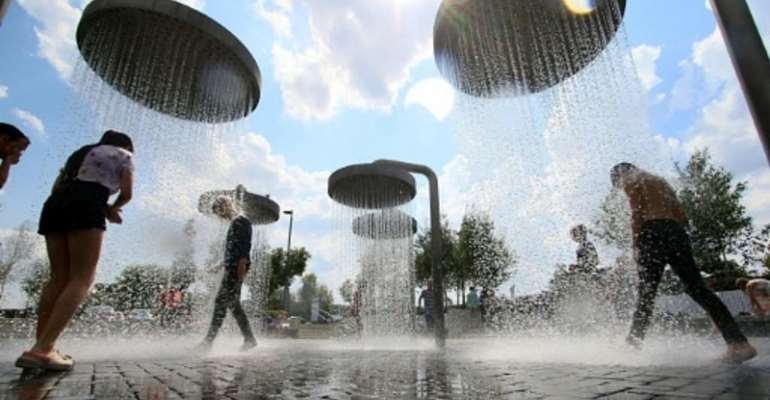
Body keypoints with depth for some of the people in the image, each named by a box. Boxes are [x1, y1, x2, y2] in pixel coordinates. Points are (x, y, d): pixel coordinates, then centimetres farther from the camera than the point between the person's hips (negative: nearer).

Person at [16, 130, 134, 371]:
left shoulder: (80, 153, 33)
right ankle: (42, 350, -23)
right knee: (81, 280, -11)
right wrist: (113, 207, 26)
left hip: (54, 205, 7)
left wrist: (104, 209, 18)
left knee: (59, 278, 6)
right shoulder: (123, 154, 16)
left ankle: (41, 347, -1)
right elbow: (127, 192, 4)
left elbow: (58, 188, 21)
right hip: (85, 207, -7)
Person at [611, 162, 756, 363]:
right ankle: (739, 342, -5)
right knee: (698, 288, 4)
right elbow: (682, 216, 22)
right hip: (676, 233, 7)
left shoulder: (631, 181, 9)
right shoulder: (661, 181, 31)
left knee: (646, 293, -9)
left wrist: (636, 242, -6)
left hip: (653, 233, -7)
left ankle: (633, 343, -8)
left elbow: (636, 213, -7)